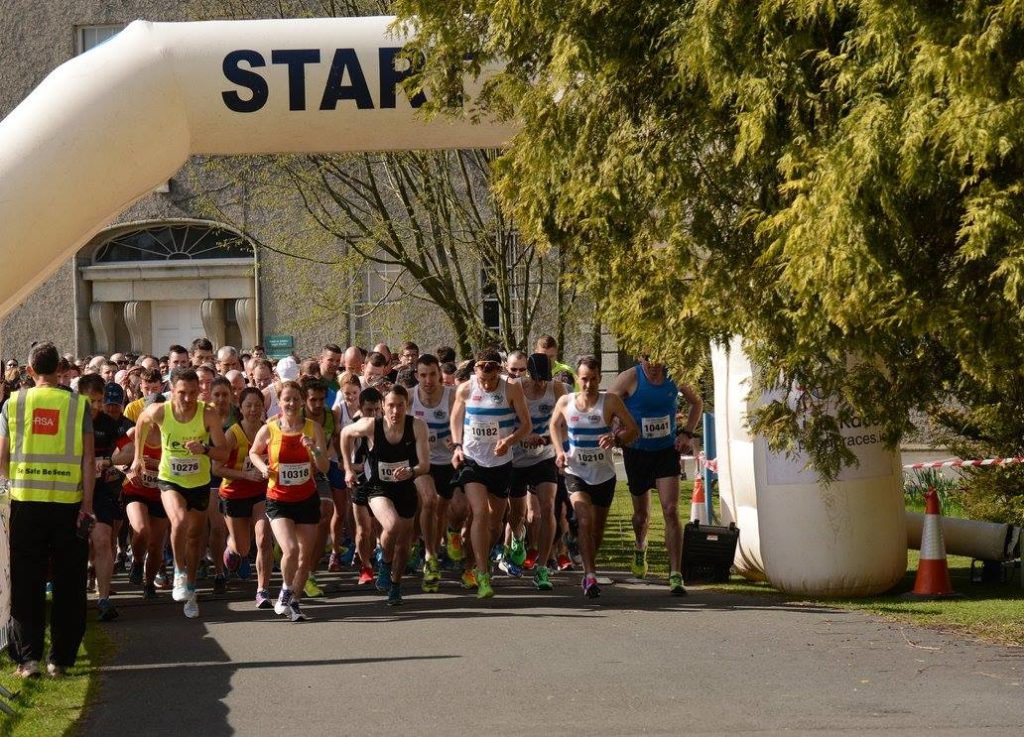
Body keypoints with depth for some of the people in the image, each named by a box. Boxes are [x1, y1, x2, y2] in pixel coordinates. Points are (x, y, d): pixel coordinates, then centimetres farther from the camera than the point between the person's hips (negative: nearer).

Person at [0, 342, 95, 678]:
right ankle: (61, 658, 10)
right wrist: (87, 503, -3)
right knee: (68, 584, 8)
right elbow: (88, 459, -6)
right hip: (68, 502, -1)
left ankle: (28, 657, 4)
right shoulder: (77, 405, -2)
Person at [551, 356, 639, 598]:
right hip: (576, 473, -1)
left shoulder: (610, 401, -11)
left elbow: (633, 430, -10)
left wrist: (616, 438, -30)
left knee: (598, 528, 14)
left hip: (604, 475, 1)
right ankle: (590, 575, -25)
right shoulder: (565, 402, -4)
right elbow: (554, 425, 16)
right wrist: (559, 451, 0)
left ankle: (588, 572, 37)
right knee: (585, 521, -21)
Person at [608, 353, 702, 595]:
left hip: (667, 451, 0)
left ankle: (675, 576, -16)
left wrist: (687, 433, -1)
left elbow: (697, 403, 12)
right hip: (636, 453, 0)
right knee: (642, 514, 14)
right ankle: (640, 548, 50)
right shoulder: (630, 378, -14)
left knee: (671, 511, -14)